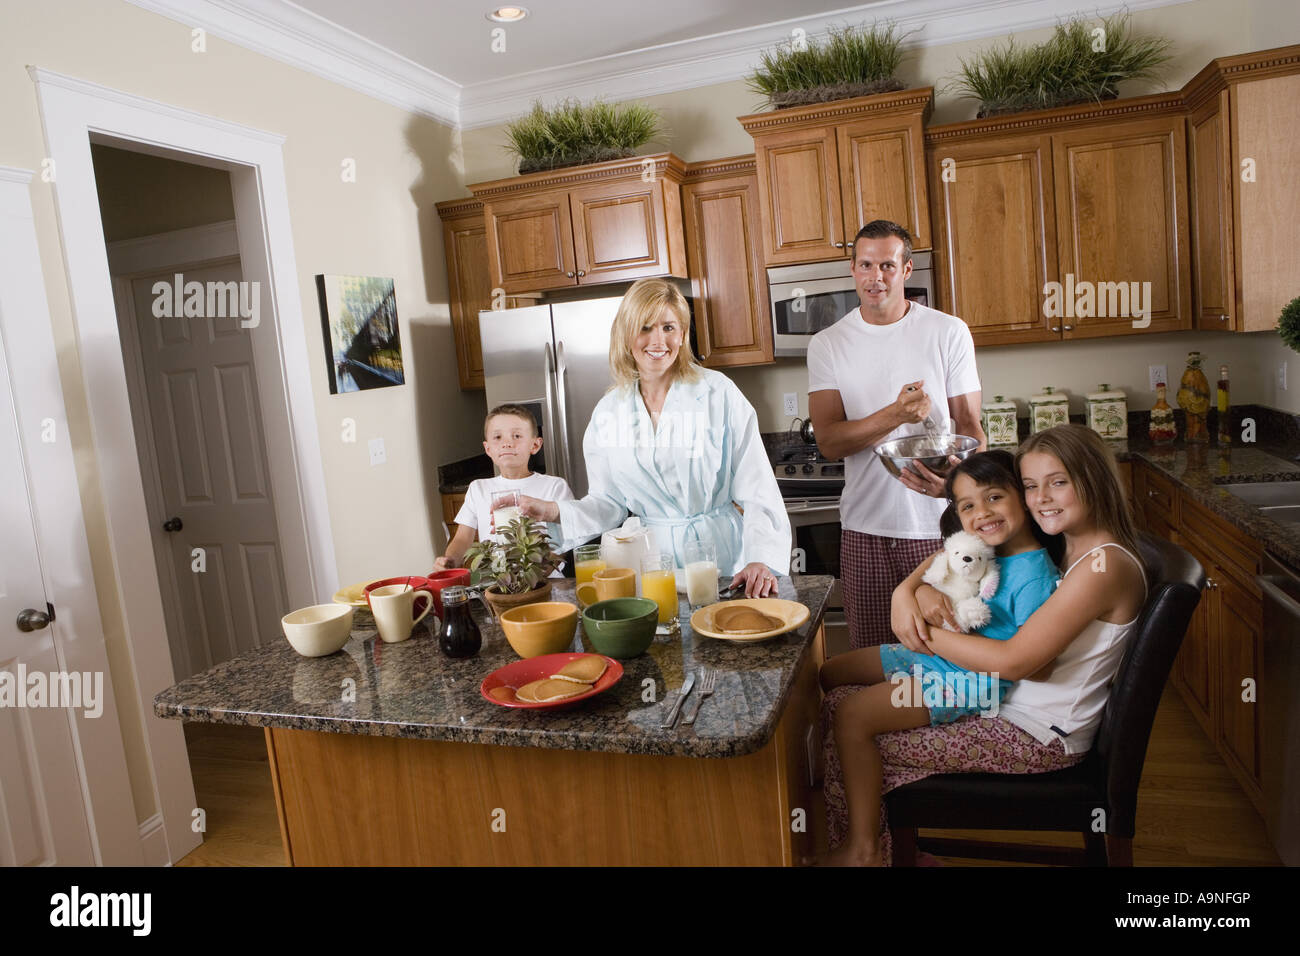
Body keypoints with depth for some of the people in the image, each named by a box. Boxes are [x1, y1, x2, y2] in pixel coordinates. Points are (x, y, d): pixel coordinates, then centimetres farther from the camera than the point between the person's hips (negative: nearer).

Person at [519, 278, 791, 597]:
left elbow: (757, 489, -5)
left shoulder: (718, 394, -3)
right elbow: (610, 502, 11)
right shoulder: (608, 412, 6)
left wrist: (762, 558, -16)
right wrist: (556, 512, -5)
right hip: (652, 560, 2)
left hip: (723, 555, -2)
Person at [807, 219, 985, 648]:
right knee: (869, 658, 10)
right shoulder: (827, 345, 2)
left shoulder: (949, 332, 1)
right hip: (865, 530, 1)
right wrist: (896, 414, -23)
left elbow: (969, 424, 0)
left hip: (939, 524, -1)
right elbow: (829, 441, -7)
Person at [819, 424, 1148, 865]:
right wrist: (906, 591, -10)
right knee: (837, 703, 1)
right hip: (1000, 702, 9)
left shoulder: (1105, 565, -20)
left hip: (1039, 738, -9)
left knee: (850, 729, -10)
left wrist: (925, 633, -16)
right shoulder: (1061, 547, 7)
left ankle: (863, 849, 14)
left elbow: (1015, 660, -26)